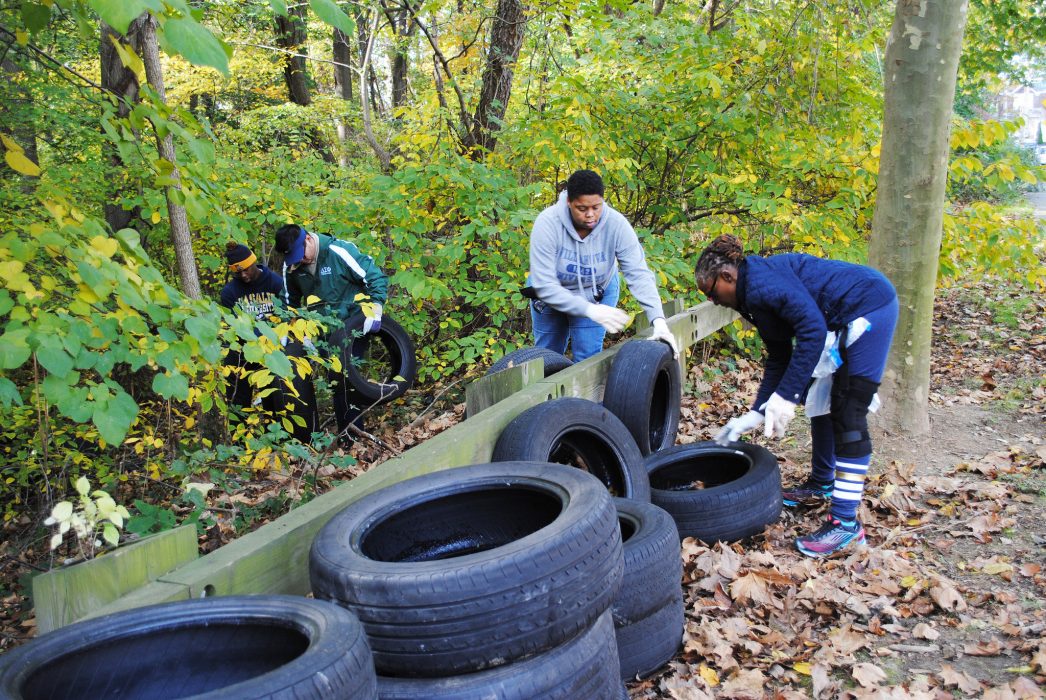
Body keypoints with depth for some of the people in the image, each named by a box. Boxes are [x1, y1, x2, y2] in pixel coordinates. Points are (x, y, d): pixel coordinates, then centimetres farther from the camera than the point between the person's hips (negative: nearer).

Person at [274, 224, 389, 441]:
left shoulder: (339, 252, -21)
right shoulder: (292, 265, -4)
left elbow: (377, 277, -18)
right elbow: (290, 301, 11)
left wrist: (375, 309, -25)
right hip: (326, 330, 6)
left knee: (347, 376, -9)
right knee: (336, 378, 8)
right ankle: (345, 431, 18)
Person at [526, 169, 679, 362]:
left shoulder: (617, 225, -29)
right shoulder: (547, 223, -32)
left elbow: (639, 274, -28)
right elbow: (545, 286, -34)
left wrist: (659, 321, -41)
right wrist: (591, 310, -43)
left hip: (596, 293, 0)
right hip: (552, 295, 0)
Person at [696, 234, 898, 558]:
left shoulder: (761, 281, -19)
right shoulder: (754, 295, 11)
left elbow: (812, 328, -26)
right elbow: (779, 358, 15)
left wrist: (786, 395, -23)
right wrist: (755, 414, 13)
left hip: (868, 308, -10)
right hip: (845, 321, 10)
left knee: (848, 412, -11)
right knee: (821, 401, 16)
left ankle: (846, 522, -8)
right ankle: (822, 484, 33)